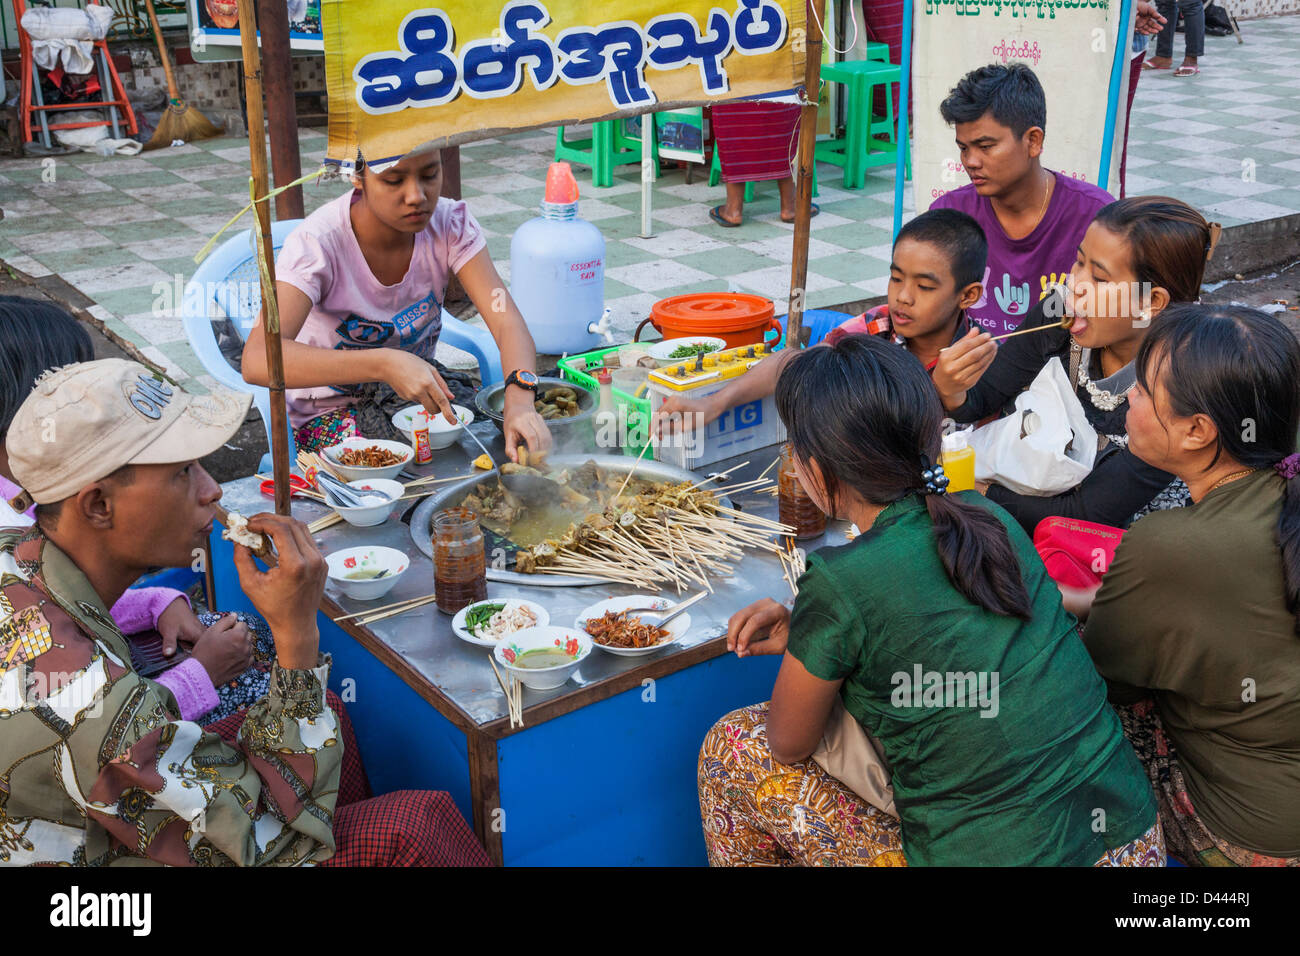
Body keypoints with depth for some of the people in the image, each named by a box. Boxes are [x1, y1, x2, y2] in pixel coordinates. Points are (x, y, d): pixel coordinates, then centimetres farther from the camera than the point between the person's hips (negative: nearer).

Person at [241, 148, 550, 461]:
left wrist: (519, 400, -47)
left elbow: (506, 321, -25)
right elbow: (257, 360, -40)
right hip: (332, 409, -4)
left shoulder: (450, 223, -14)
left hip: (421, 389, 4)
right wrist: (384, 364, -51)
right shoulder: (316, 243, -27)